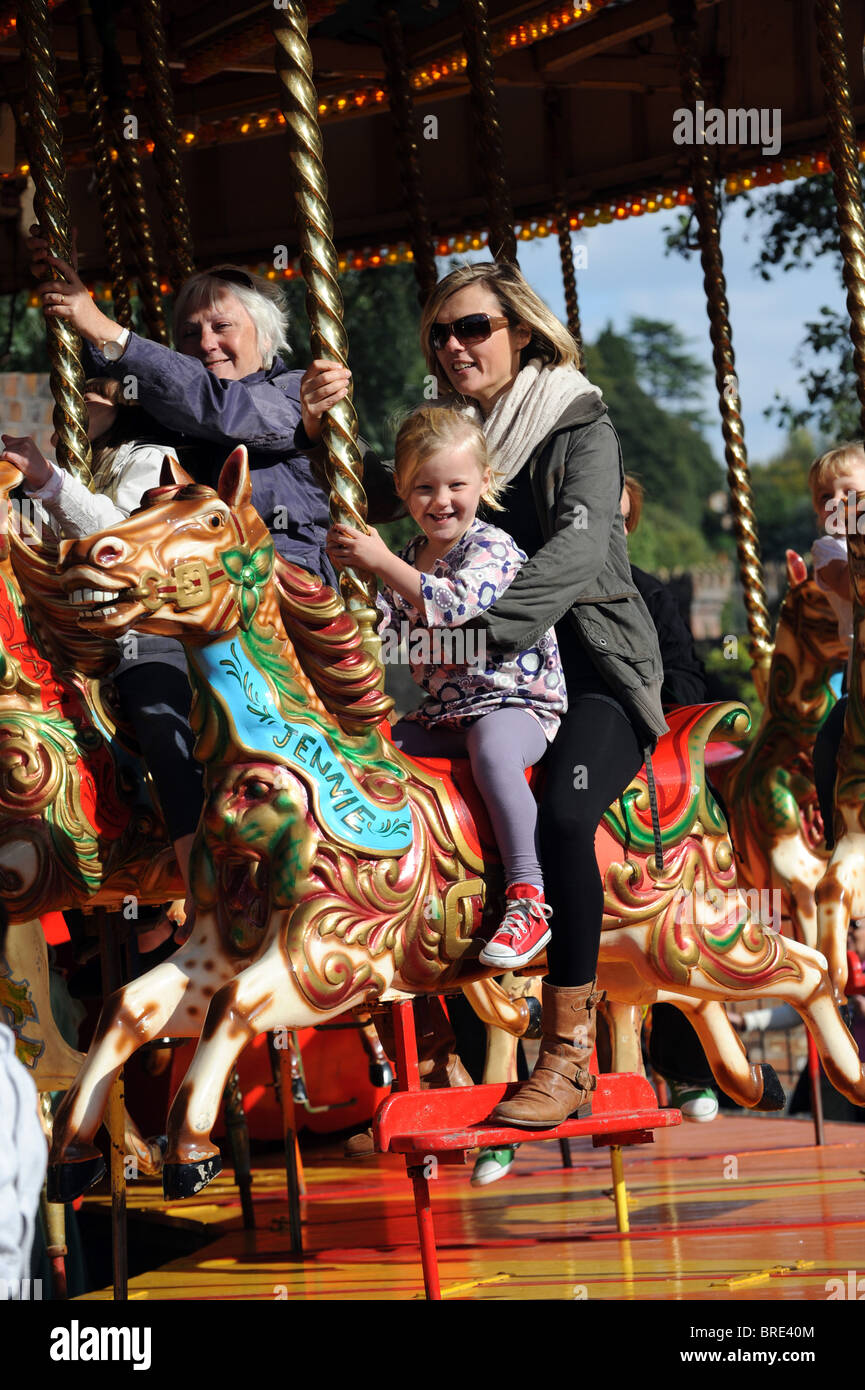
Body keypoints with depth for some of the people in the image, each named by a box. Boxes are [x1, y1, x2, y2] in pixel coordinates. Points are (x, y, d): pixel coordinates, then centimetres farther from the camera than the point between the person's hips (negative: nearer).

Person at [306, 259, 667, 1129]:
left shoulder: (581, 428, -5)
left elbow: (580, 549, -21)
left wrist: (482, 618, -37)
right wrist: (320, 428, -12)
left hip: (595, 672, -6)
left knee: (560, 813, -31)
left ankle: (568, 1056, -26)